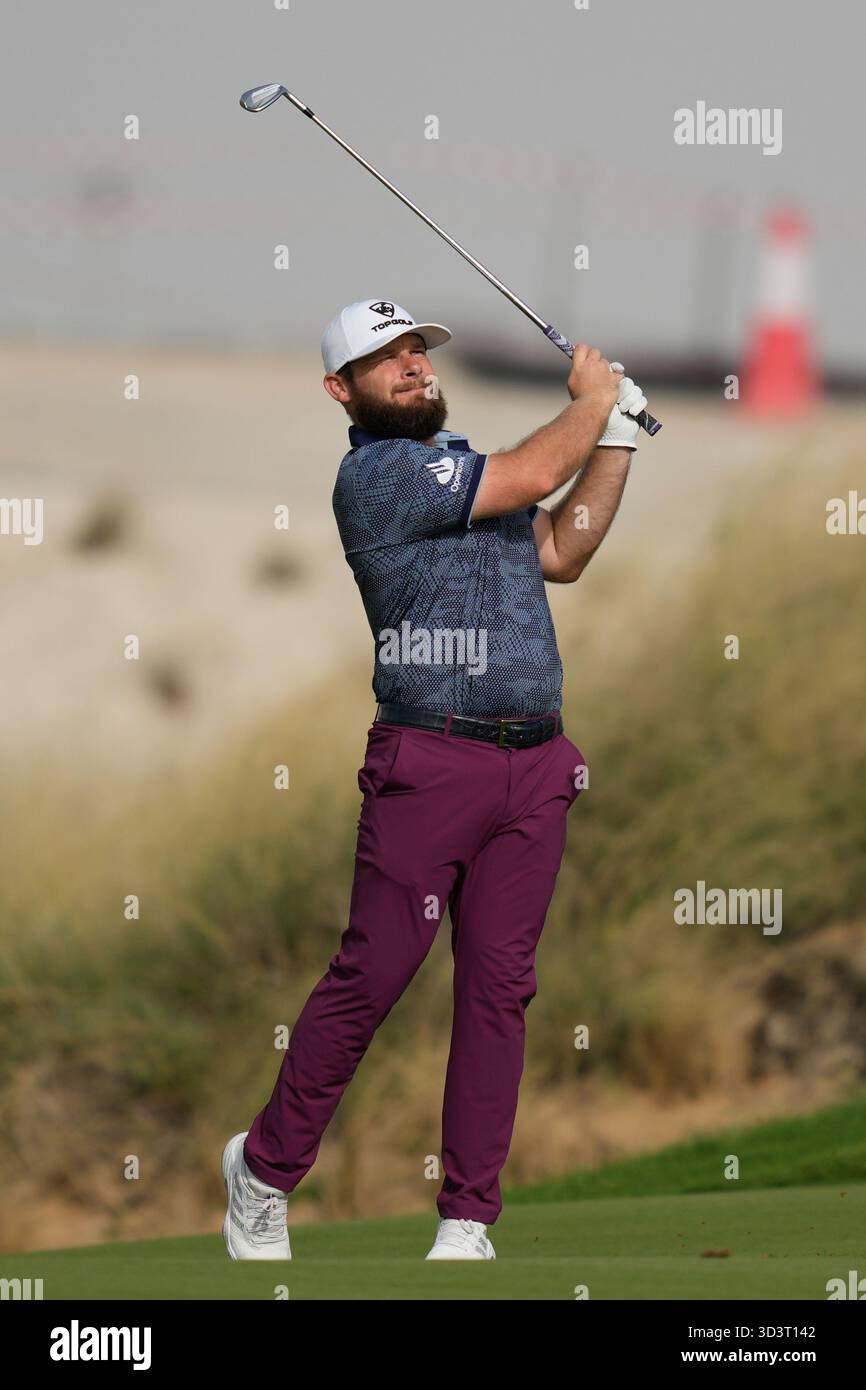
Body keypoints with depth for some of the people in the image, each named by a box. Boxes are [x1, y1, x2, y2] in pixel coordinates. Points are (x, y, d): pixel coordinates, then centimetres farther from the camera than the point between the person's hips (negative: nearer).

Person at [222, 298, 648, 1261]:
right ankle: (265, 1168, 9)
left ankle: (467, 1220, 5)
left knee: (499, 988, 2)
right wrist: (592, 396, 6)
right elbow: (535, 475, -12)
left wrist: (617, 435, 17)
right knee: (371, 974, -8)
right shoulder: (377, 473, -8)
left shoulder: (459, 462, 20)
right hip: (429, 763, -7)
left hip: (535, 768, 7)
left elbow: (560, 554, 23)